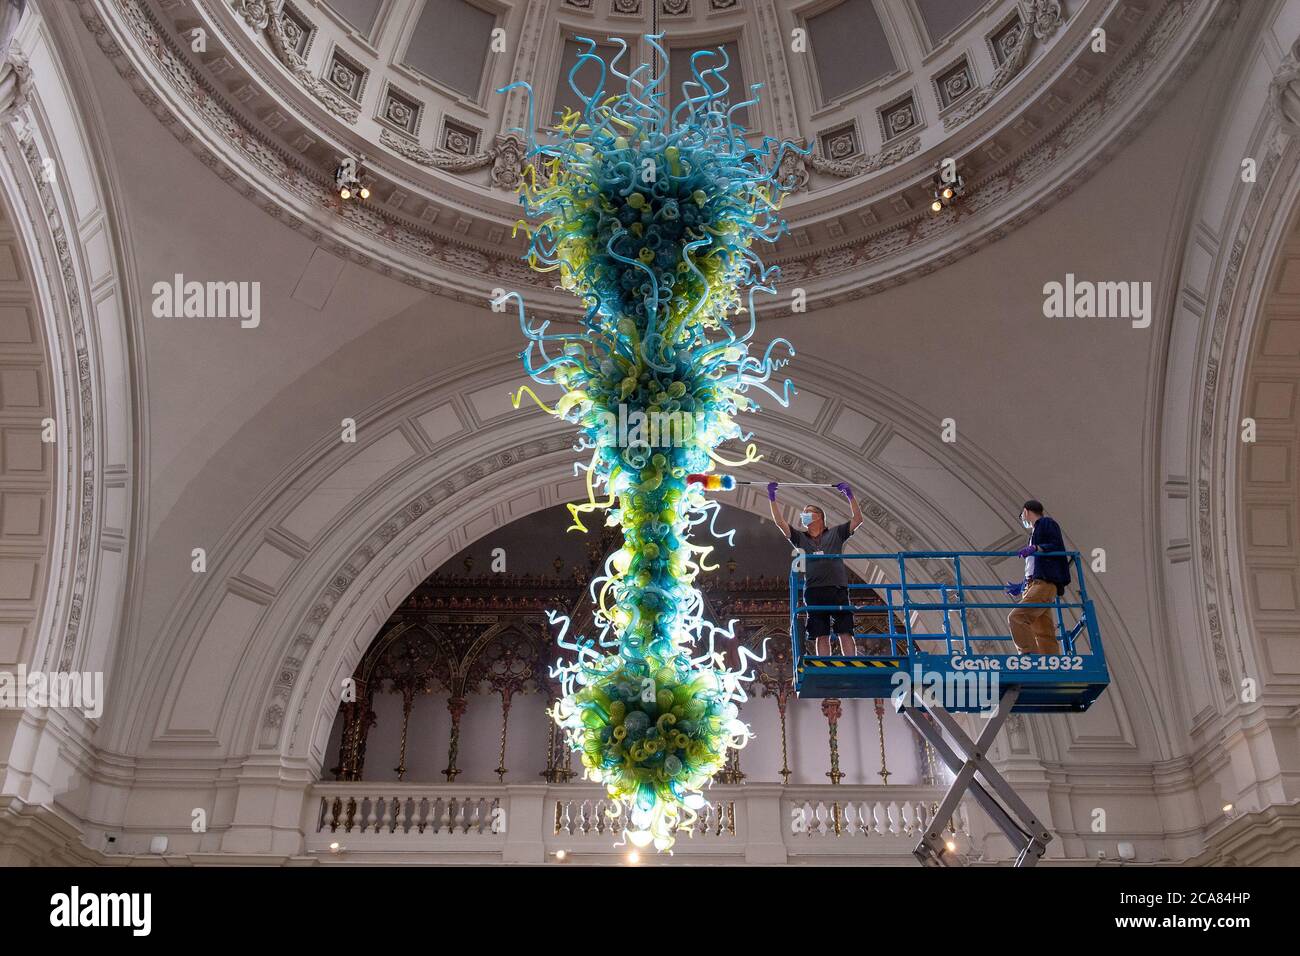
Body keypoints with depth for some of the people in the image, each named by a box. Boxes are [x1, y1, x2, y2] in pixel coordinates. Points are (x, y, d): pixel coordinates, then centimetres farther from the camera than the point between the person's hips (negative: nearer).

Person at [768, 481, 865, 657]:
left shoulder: (835, 533, 15)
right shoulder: (800, 537, 18)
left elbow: (858, 518, 11)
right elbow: (780, 522, 10)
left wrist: (850, 495, 5)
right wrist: (772, 499, 5)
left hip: (838, 589, -1)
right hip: (814, 590, 2)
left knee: (845, 634, -4)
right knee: (821, 636, 1)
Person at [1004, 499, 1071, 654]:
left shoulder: (1047, 524, 6)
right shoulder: (1035, 534, 30)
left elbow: (1058, 546, -11)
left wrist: (1036, 549, -23)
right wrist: (1022, 586, 36)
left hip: (1044, 584, -9)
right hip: (1033, 585, 9)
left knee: (1016, 617, -22)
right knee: (1044, 633, 0)